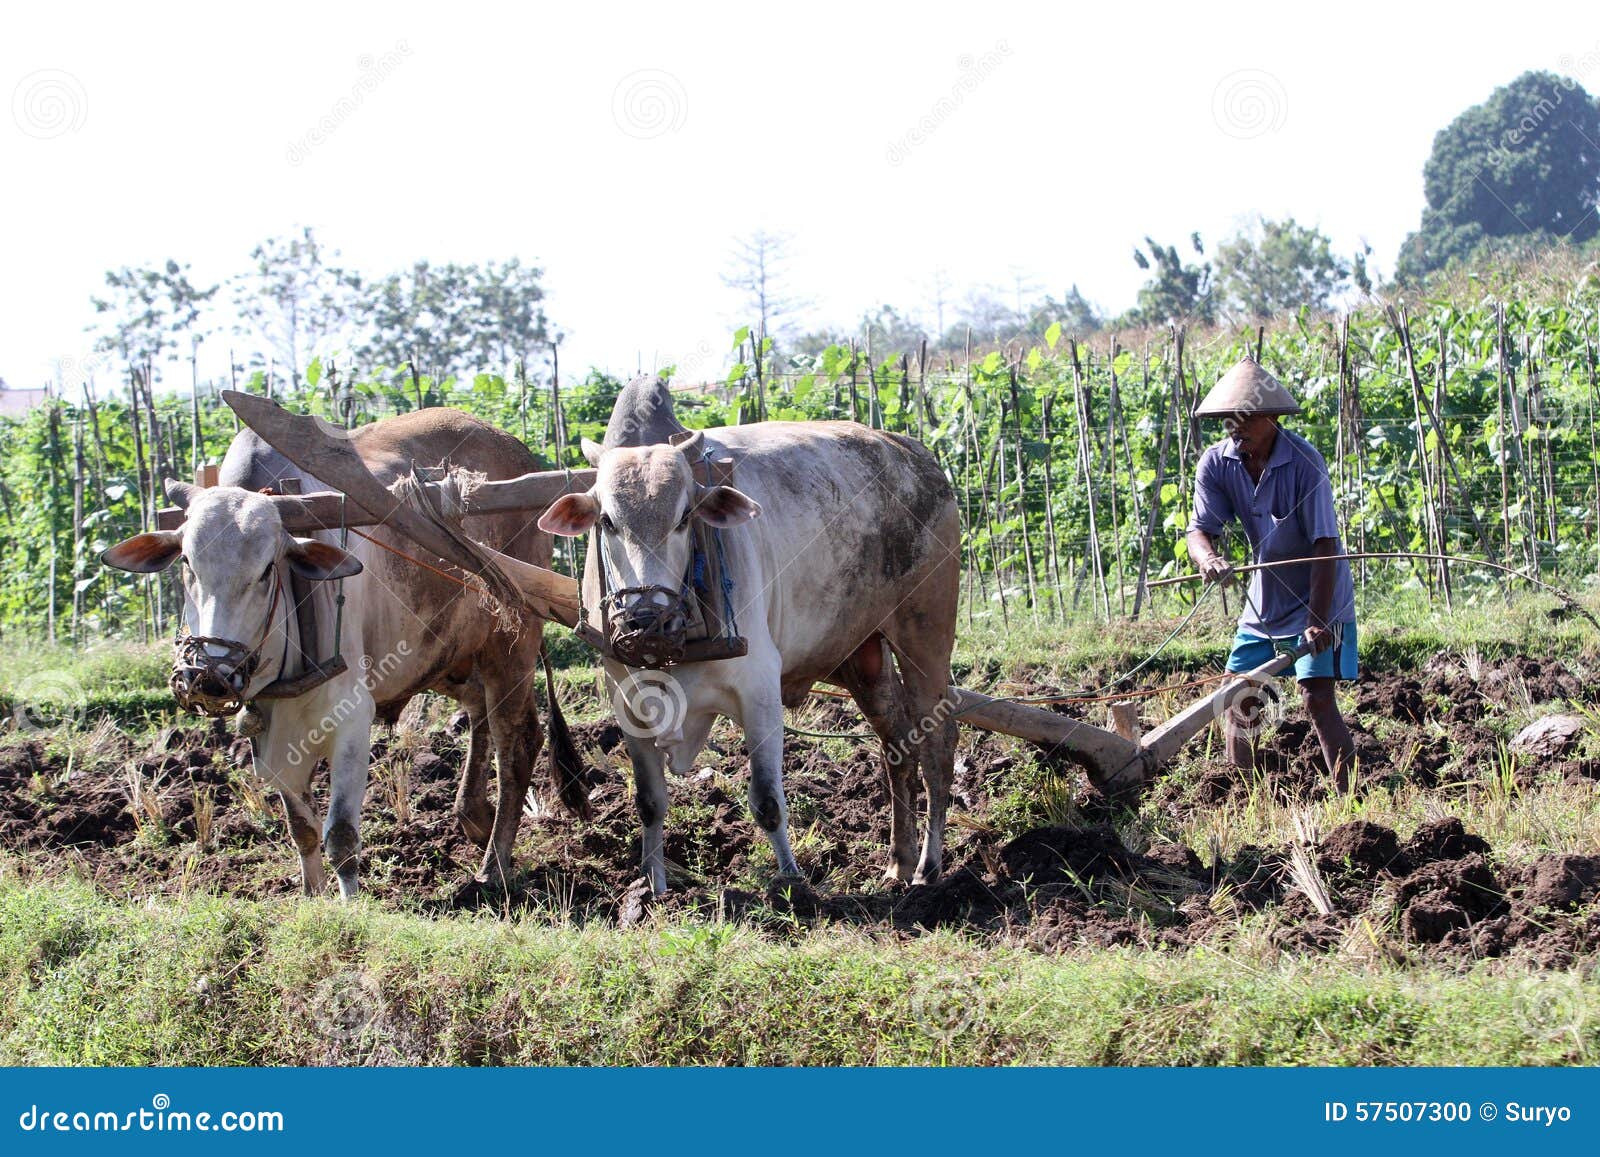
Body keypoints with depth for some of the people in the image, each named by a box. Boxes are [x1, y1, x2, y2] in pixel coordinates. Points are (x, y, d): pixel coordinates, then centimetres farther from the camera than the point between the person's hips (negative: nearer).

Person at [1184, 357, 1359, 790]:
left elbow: (1324, 545, -25)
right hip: (1263, 601, 6)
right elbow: (1200, 528, -13)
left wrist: (1317, 620, -31)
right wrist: (1208, 559, -39)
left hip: (1318, 599, -6)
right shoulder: (1217, 463, -8)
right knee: (1236, 698, 3)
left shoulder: (1303, 462, -23)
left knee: (1317, 697, -17)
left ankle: (1349, 798, -14)